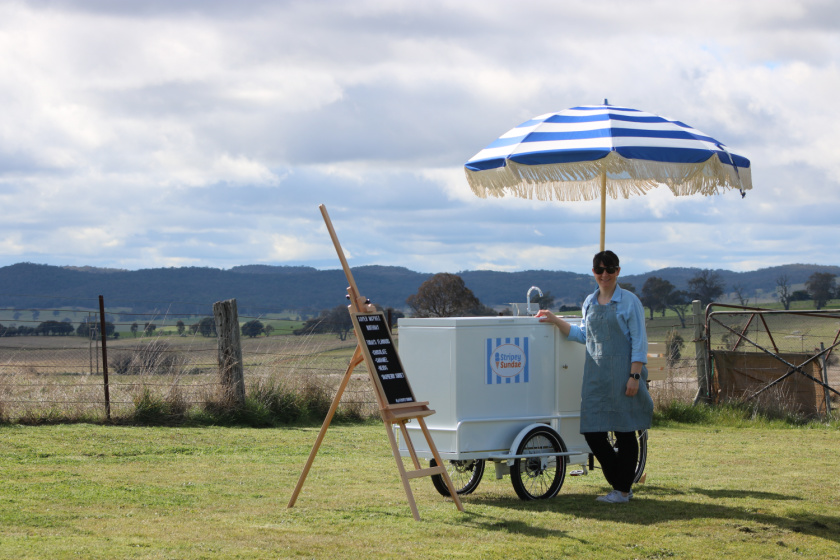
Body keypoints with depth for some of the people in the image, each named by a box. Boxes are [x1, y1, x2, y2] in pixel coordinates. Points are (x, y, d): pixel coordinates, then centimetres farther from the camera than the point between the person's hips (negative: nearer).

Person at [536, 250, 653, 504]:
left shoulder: (629, 301, -4)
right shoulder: (590, 302, 13)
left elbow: (639, 342, -6)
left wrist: (635, 376, -13)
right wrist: (555, 320, 14)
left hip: (621, 373, -6)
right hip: (595, 373, 6)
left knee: (624, 432, 1)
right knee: (592, 432, 1)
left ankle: (623, 490, 11)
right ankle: (619, 483, 17)